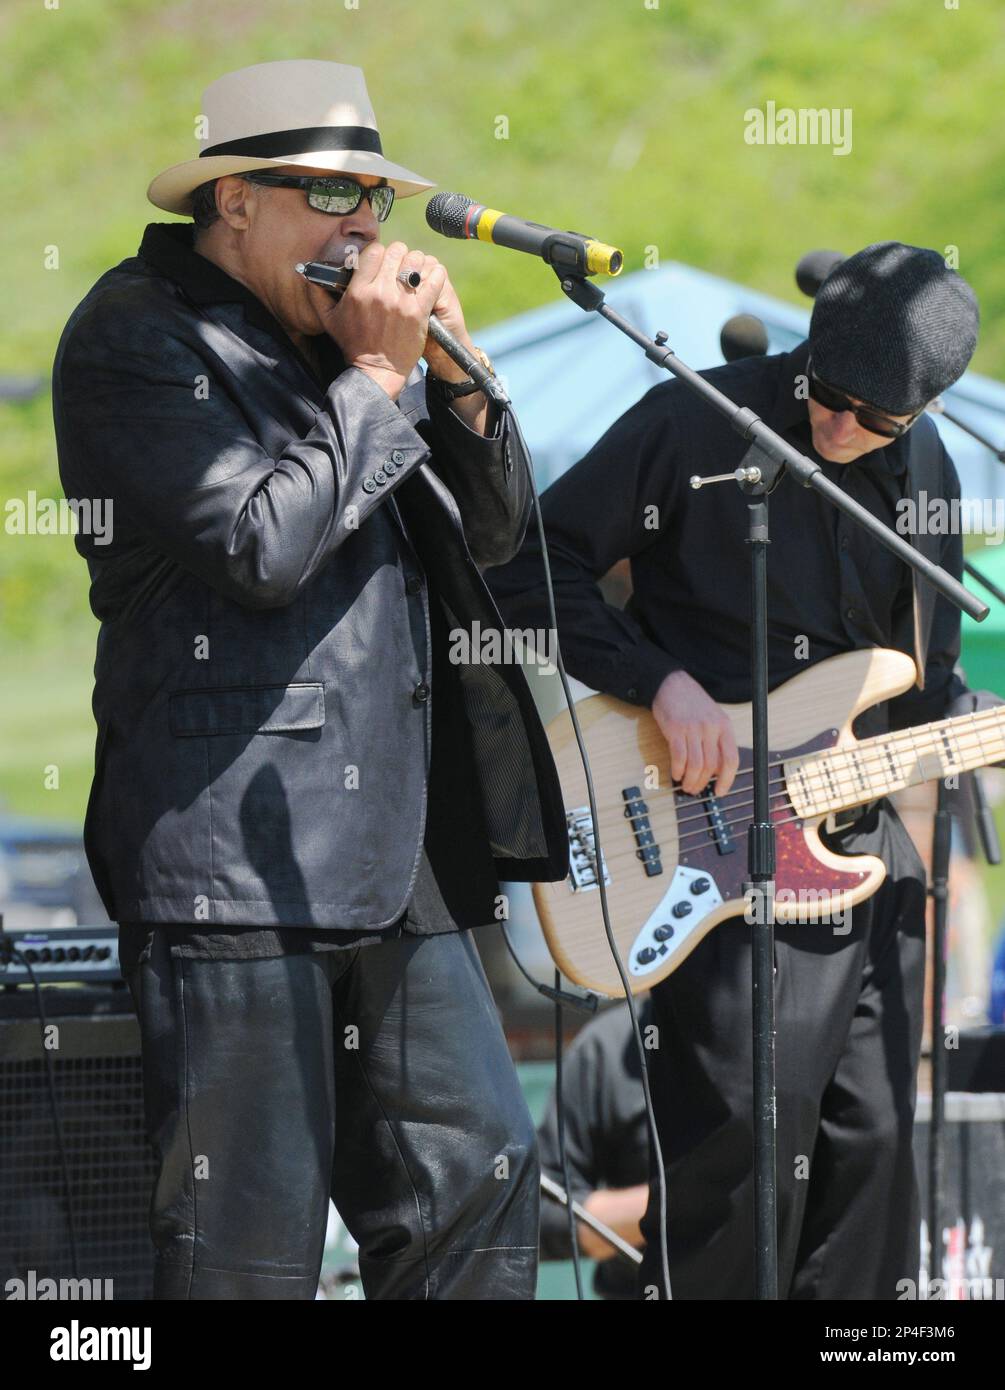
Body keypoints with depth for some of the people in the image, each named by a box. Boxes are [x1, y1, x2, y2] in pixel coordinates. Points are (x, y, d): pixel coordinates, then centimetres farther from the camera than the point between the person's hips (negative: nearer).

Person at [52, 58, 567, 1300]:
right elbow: (261, 545, -18)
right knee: (247, 1239, -5)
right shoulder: (141, 338, -5)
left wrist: (451, 372, 4)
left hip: (392, 859, 8)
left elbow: (494, 533, 20)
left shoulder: (341, 338, 18)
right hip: (232, 858, -8)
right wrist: (378, 378, -10)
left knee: (478, 1174, 6)